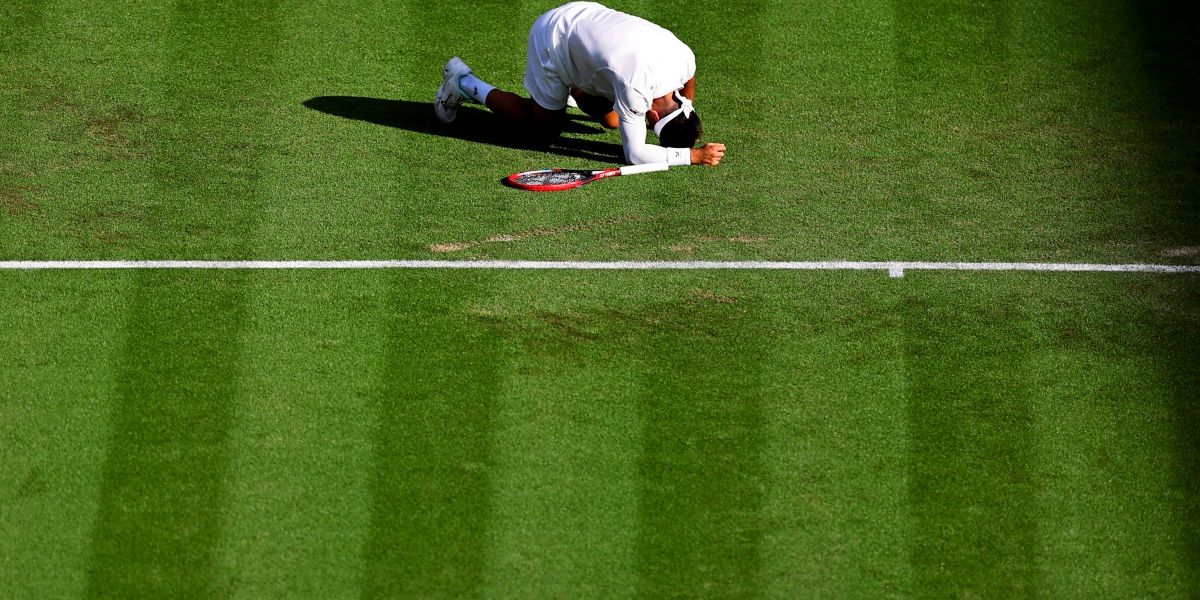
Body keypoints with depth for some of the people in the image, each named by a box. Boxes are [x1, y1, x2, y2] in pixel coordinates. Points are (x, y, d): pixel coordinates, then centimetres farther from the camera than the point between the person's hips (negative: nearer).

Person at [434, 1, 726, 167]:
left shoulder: (684, 58, -19)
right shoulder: (634, 88, -40)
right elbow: (634, 154, -37)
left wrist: (687, 128, 11)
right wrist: (693, 156, -40)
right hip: (553, 36, -7)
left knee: (612, 120, 11)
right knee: (544, 129, 6)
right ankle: (464, 83, 17)